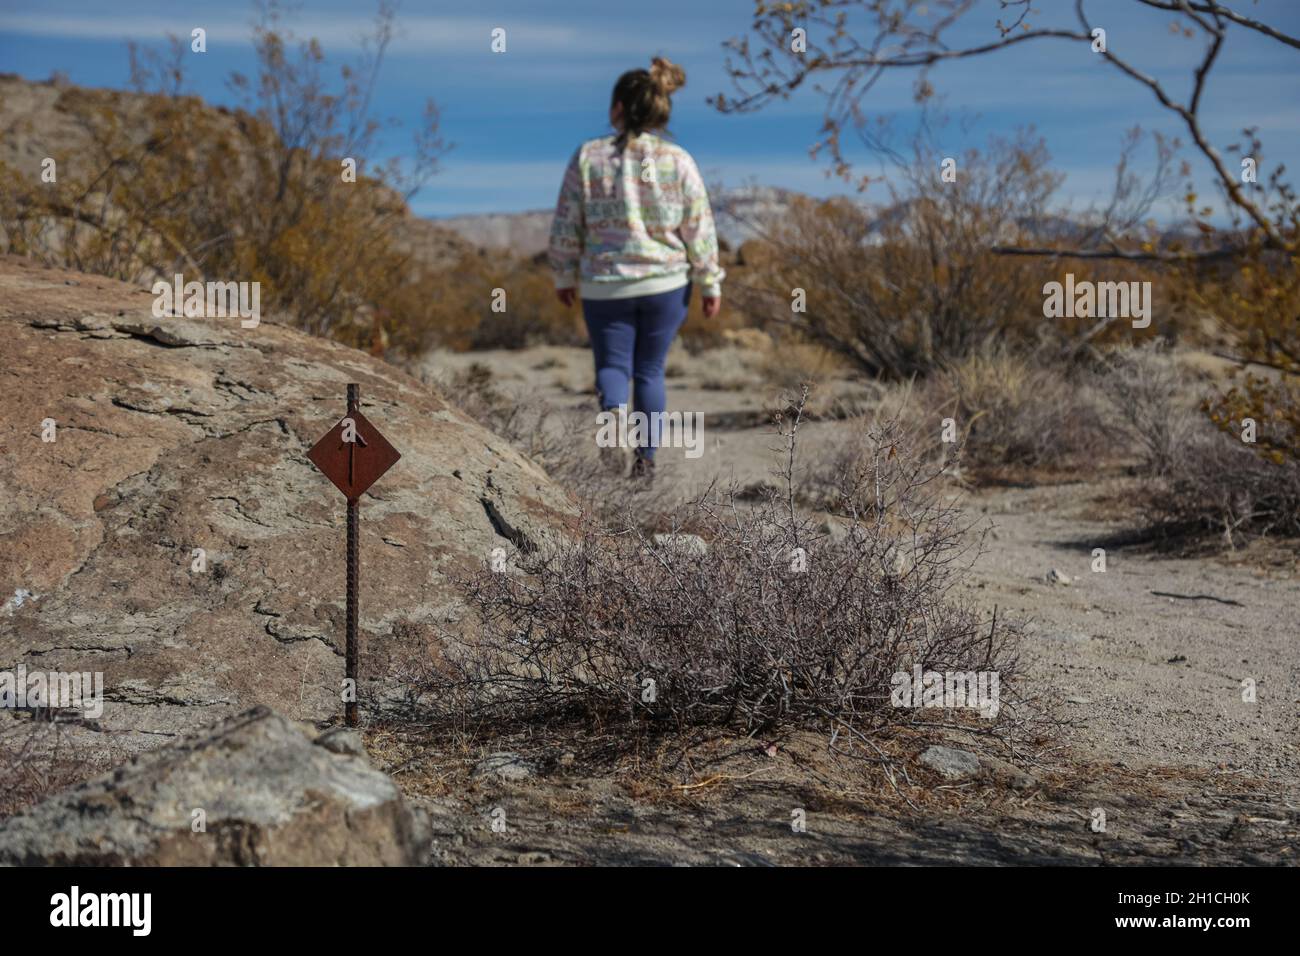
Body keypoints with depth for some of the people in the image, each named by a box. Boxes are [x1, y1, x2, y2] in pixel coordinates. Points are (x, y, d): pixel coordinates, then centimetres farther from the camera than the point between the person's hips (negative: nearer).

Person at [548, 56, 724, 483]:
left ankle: (614, 411, -22)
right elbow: (699, 229, -3)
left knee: (611, 364, 11)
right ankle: (646, 457, 14)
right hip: (667, 284, 1)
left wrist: (564, 277, 12)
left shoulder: (588, 156, -6)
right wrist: (711, 284, 7)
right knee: (650, 369, 14)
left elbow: (565, 227, -2)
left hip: (604, 285, -1)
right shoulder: (678, 160, -5)